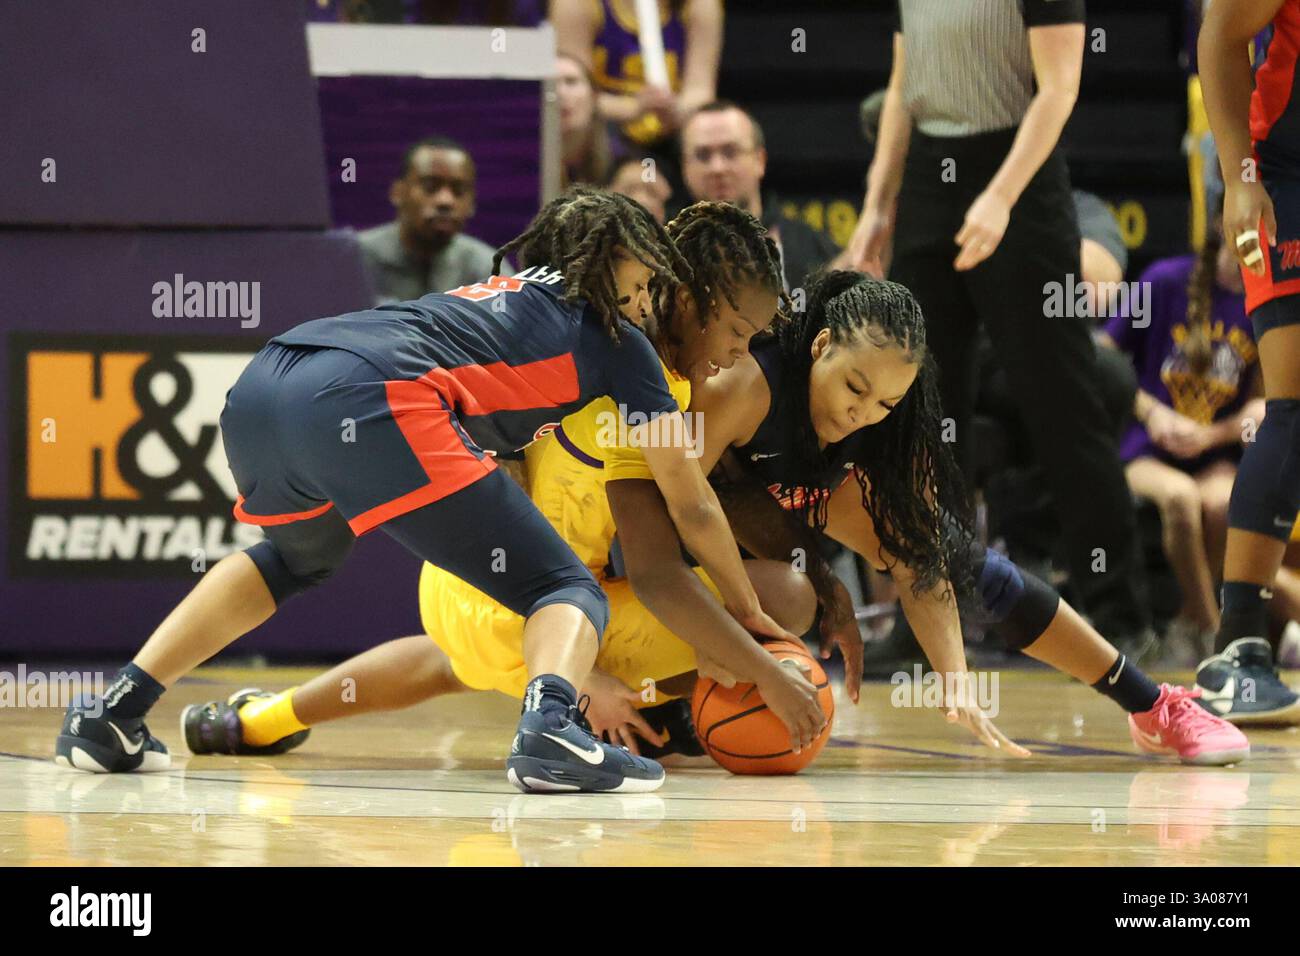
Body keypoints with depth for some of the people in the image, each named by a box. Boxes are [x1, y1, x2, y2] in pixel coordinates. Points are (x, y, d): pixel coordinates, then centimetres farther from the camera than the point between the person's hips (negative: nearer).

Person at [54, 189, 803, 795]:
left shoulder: (501, 296, 38)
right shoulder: (618, 340, 21)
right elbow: (692, 507, 26)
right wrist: (750, 615, 39)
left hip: (259, 389, 7)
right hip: (368, 404, -7)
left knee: (295, 559, 39)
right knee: (570, 593, 1)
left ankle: (113, 717, 28)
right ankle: (551, 727, -32)